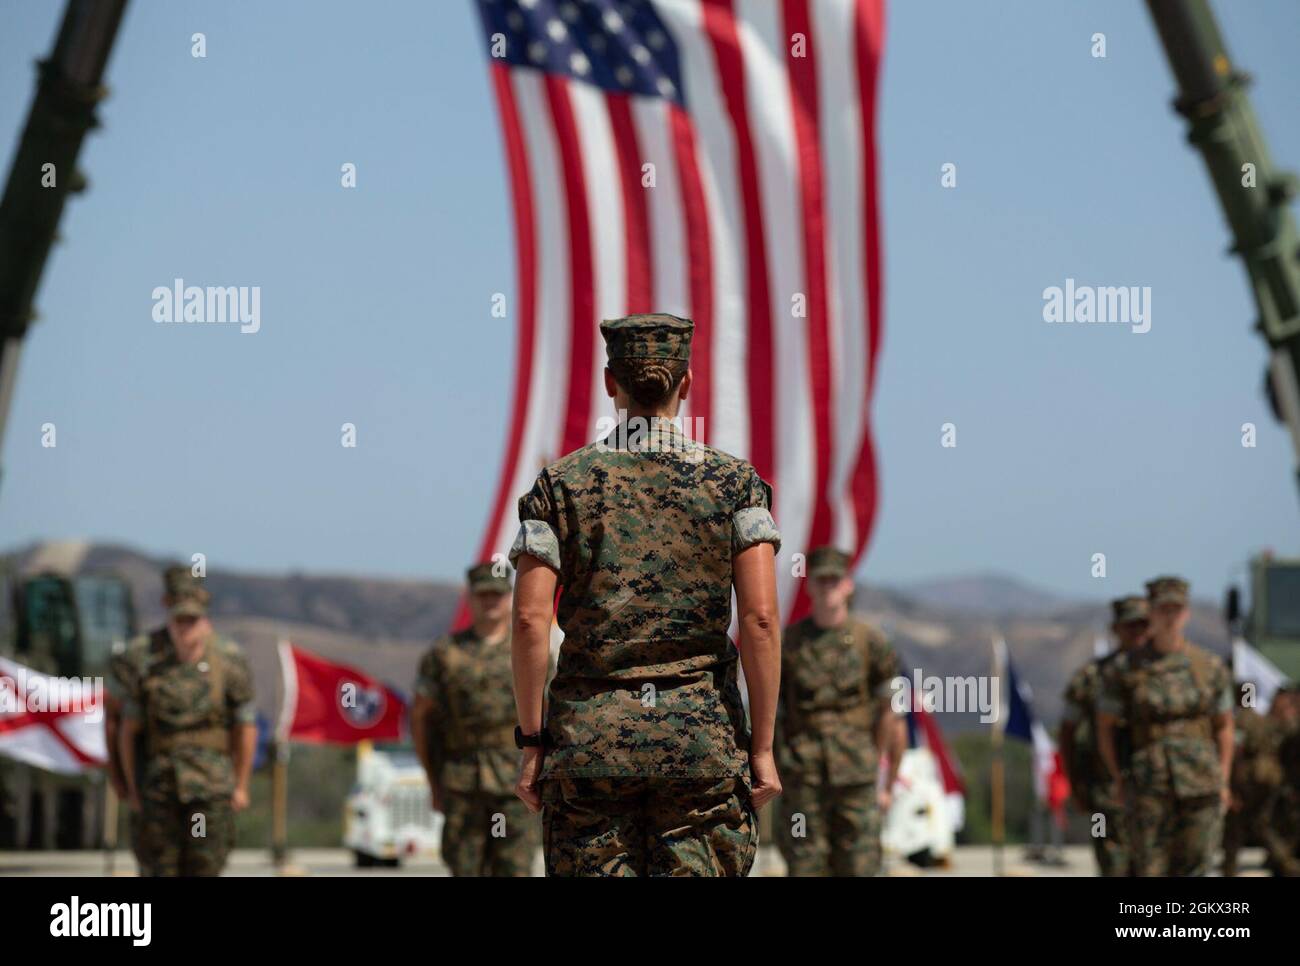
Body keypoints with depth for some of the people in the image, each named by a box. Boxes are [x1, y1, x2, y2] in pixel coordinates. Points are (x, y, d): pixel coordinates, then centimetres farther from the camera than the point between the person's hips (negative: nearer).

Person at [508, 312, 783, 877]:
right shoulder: (735, 483, 2)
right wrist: (762, 748, -2)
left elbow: (530, 619, -5)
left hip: (588, 735, 0)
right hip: (702, 735, 0)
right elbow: (760, 618, -6)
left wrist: (531, 743, 1)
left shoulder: (562, 485, 2)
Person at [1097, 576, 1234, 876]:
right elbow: (1105, 726, 7)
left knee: (1194, 868, 1)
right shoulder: (1125, 668, 0)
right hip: (1150, 789, -2)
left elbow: (1224, 726, 13)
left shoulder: (1210, 667, 5)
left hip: (1200, 783, 2)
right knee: (1151, 870, -6)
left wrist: (1223, 782, 7)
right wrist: (1118, 780, 2)